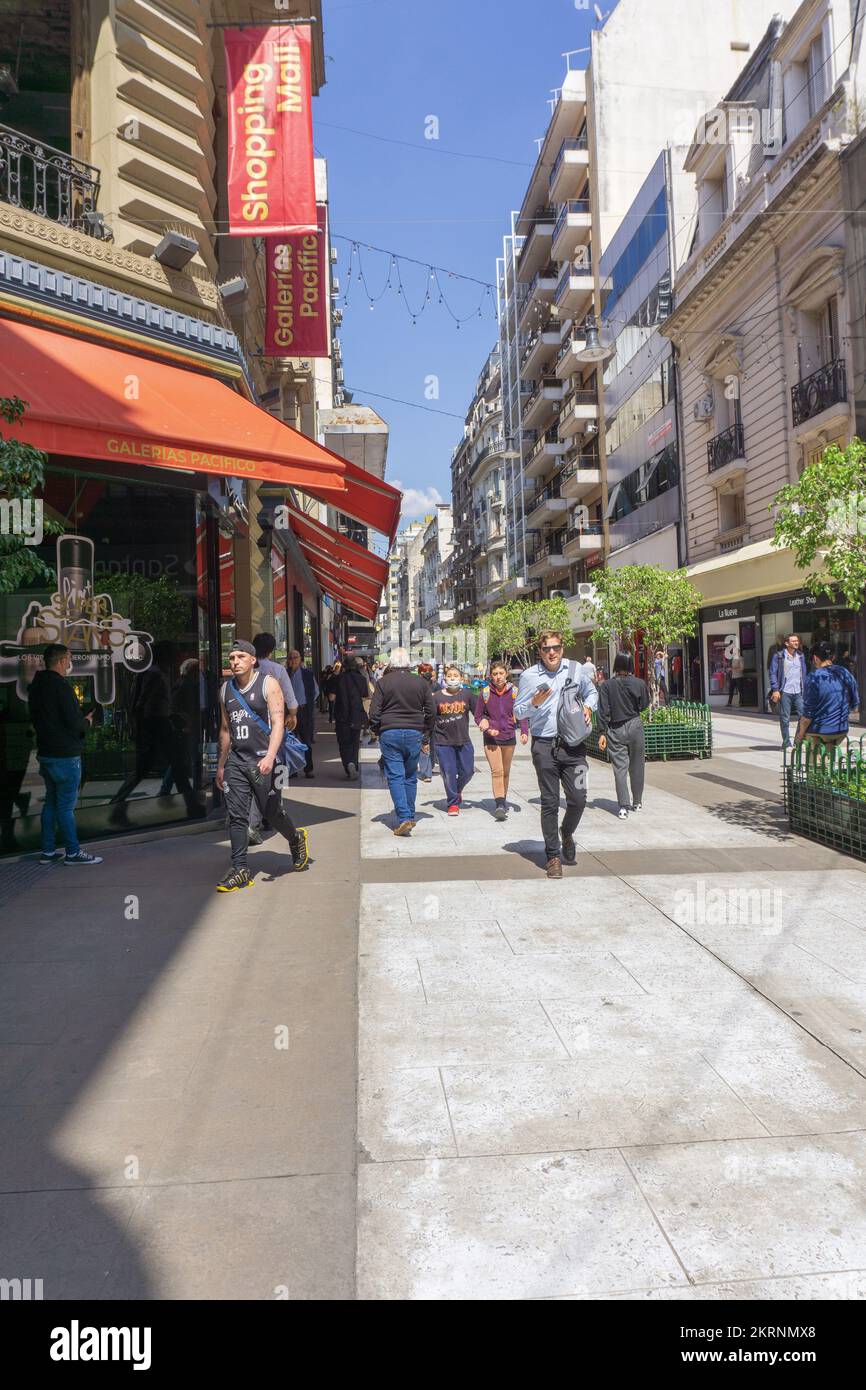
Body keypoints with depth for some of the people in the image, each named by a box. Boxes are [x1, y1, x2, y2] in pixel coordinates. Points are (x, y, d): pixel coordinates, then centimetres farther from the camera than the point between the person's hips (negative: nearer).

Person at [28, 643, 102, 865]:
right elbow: (74, 723, -21)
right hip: (65, 755, -9)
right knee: (66, 805, -3)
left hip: (45, 753, 9)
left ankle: (48, 851, 19)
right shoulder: (61, 687, -18)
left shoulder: (36, 686, 10)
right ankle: (73, 852, 3)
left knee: (51, 802, 14)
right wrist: (86, 721, 1)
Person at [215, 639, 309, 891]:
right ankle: (240, 870, 5)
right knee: (236, 816, -1)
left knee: (272, 812, 3)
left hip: (263, 759, -4)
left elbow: (278, 723, -13)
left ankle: (296, 839, 33)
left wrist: (270, 756, -26)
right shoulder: (226, 689, 13)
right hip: (236, 760, 5)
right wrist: (221, 765, 22)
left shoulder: (268, 683, -4)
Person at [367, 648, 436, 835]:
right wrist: (425, 736, 16)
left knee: (395, 777, -1)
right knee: (410, 777, 14)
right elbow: (431, 711, 7)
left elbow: (374, 712, -4)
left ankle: (404, 818, -11)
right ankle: (410, 816, 20)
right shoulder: (420, 682, 5)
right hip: (414, 734, 3)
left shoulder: (384, 682, -3)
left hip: (390, 734, -2)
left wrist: (377, 731, 12)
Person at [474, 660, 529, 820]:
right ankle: (500, 804, -18)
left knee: (505, 772, 14)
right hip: (491, 739, -2)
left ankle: (503, 799, 31)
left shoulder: (514, 692, -3)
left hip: (509, 737, 2)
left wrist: (524, 732, -12)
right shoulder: (485, 693, -5)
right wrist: (487, 728, -14)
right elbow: (478, 716, 3)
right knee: (497, 771, -13)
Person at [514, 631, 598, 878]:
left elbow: (591, 691, 25)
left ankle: (567, 833, 31)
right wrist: (535, 703, -13)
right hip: (544, 746, -2)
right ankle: (553, 856, 13)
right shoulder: (529, 676, 0)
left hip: (573, 745, 2)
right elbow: (517, 712, 6)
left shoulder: (575, 669, 7)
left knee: (578, 799, -2)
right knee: (550, 803, 2)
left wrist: (588, 706, 4)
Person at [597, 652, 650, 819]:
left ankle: (623, 806, -8)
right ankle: (636, 802, 26)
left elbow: (603, 711, -8)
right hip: (635, 726, 1)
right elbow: (644, 705, 2)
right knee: (637, 766, 15)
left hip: (615, 730, -1)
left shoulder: (607, 685, -7)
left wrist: (602, 733, -5)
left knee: (620, 767, 0)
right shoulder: (640, 683, -7)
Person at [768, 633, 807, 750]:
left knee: (804, 716, -3)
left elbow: (804, 674, 17)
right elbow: (773, 673, -3)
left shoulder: (801, 656, 13)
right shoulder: (778, 656, -1)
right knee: (785, 718, 2)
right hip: (785, 692, -4)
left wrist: (805, 690, 11)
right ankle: (786, 743, 11)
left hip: (798, 692, 4)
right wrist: (775, 690, -11)